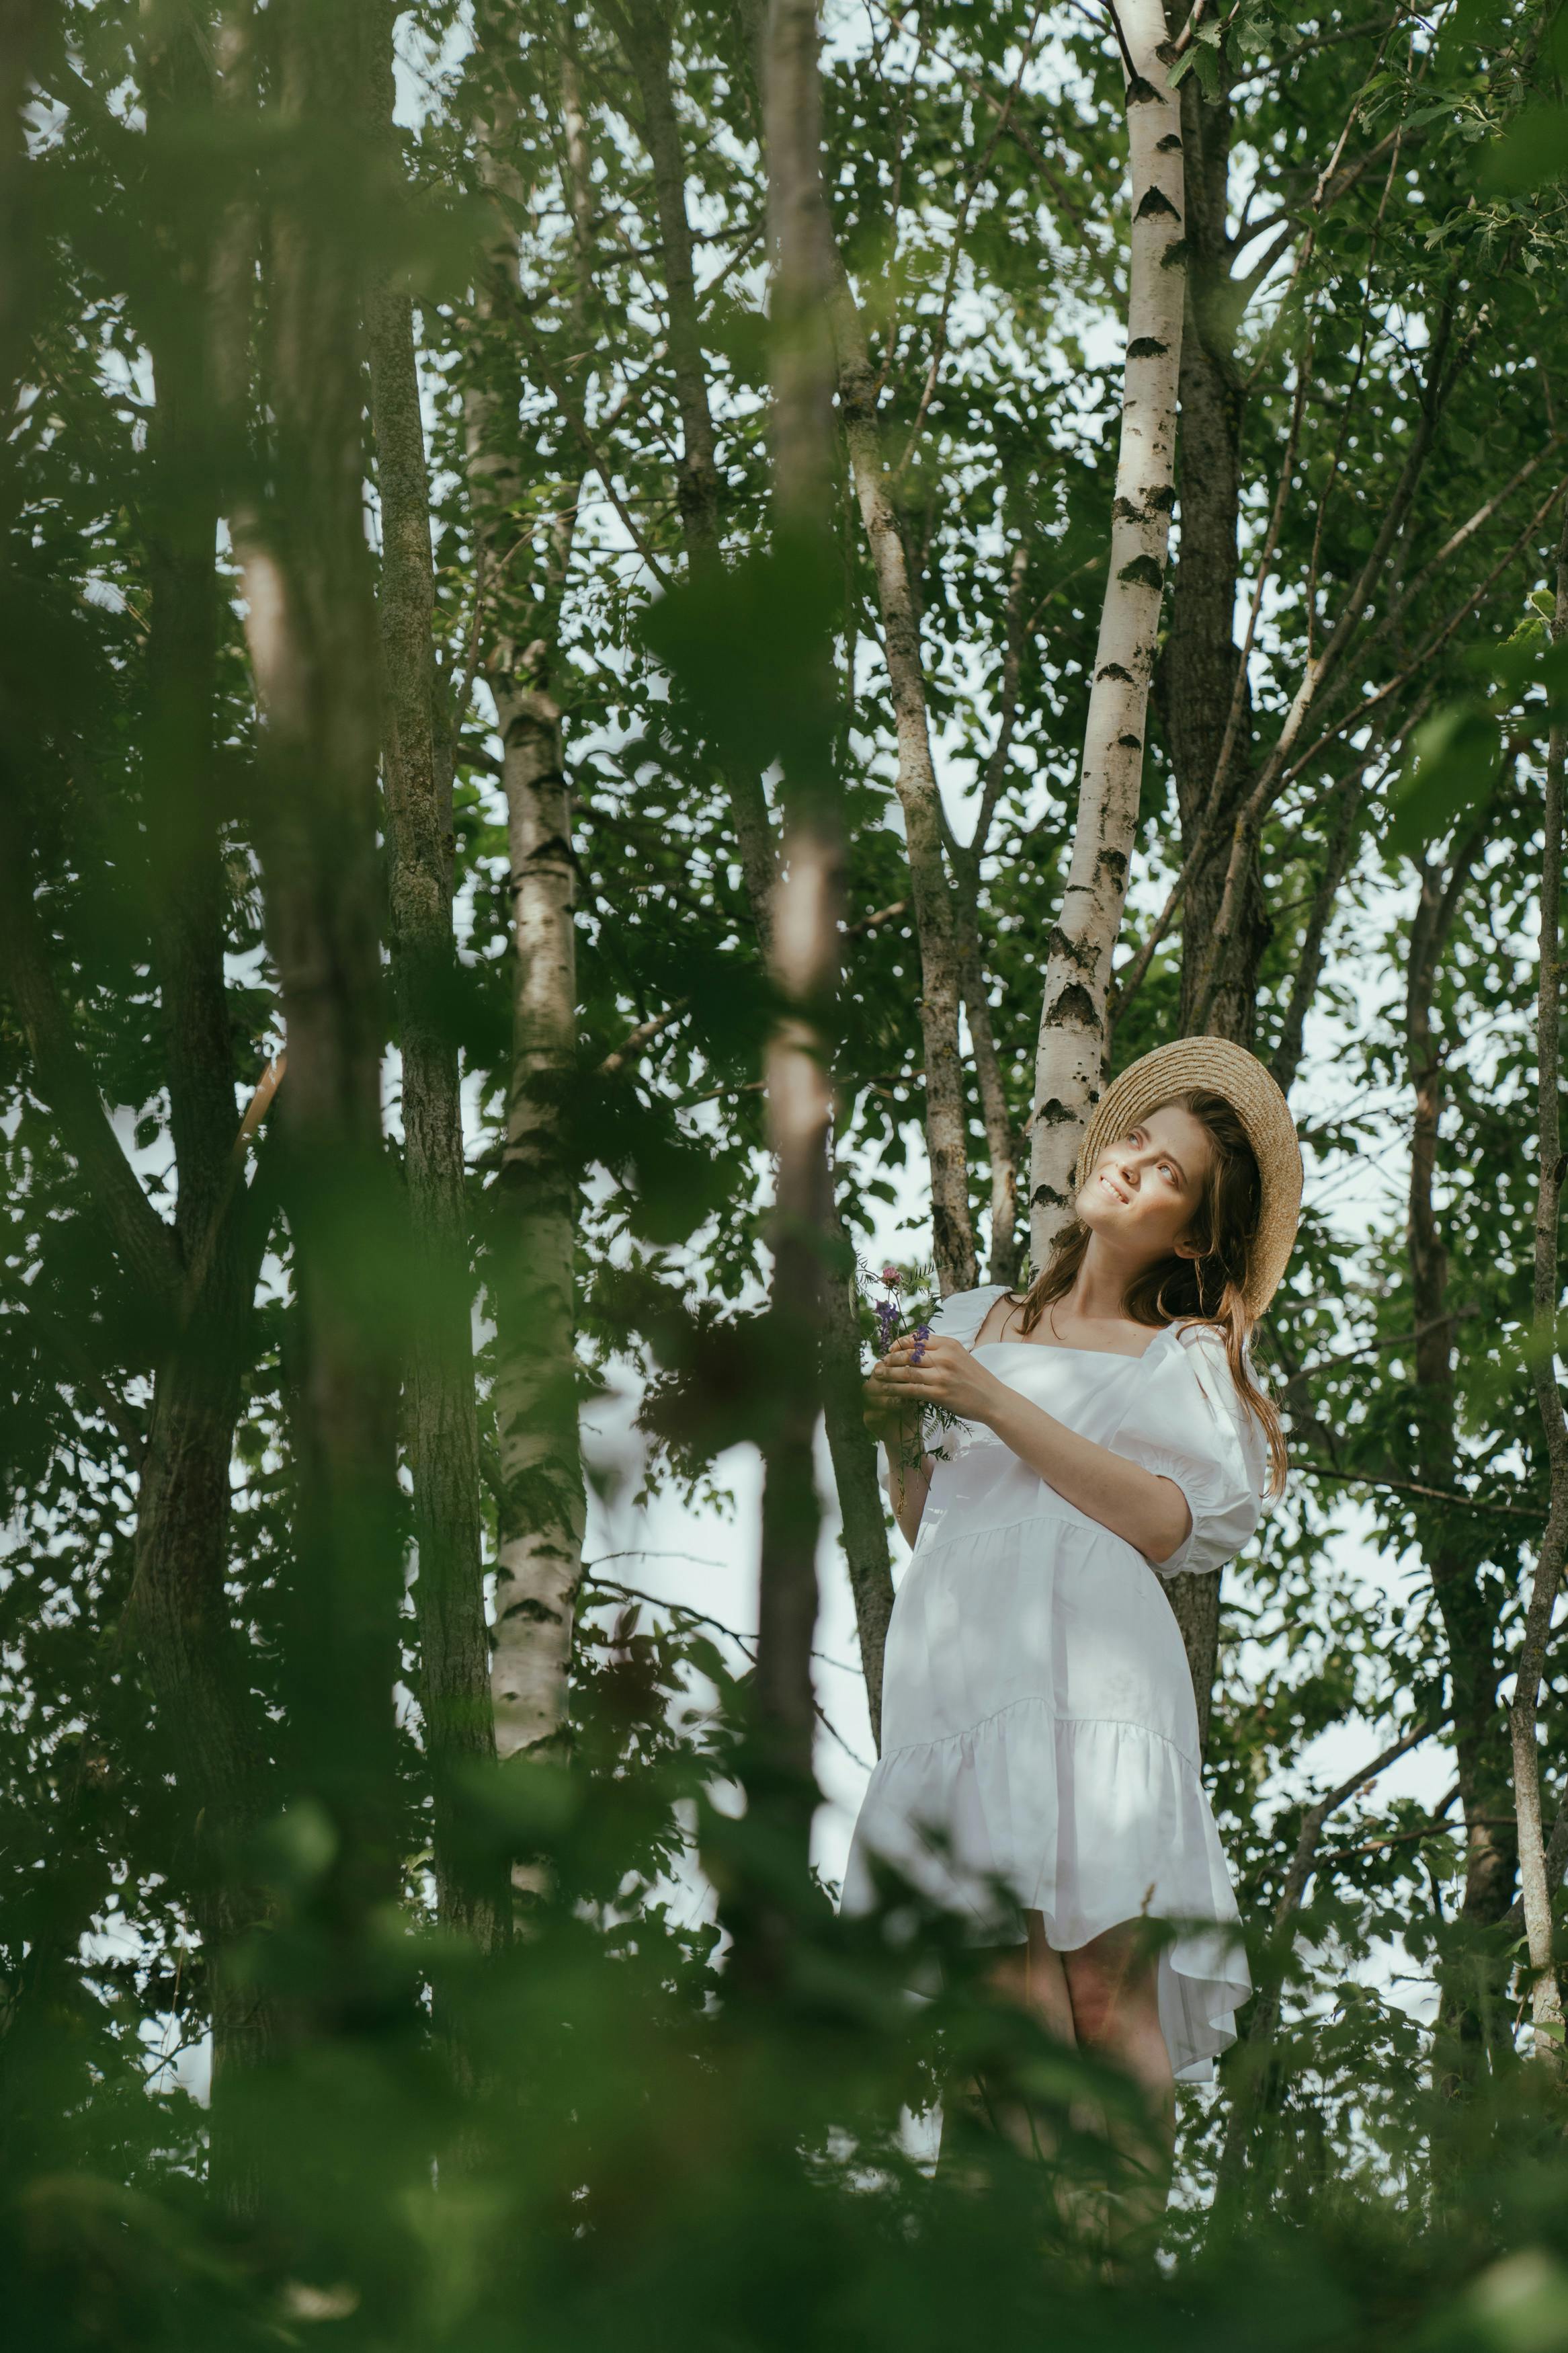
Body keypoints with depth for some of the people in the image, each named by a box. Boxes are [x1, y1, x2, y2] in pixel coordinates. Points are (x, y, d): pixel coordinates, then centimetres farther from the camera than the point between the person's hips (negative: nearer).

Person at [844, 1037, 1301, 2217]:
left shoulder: (1186, 1361, 19)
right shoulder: (971, 1323, 27)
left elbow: (1163, 1522, 1)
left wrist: (997, 1404, -1)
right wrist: (900, 1434, 4)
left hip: (1093, 1662, -2)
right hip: (961, 1661, 2)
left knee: (1107, 1992, -16)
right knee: (1013, 1995, -14)